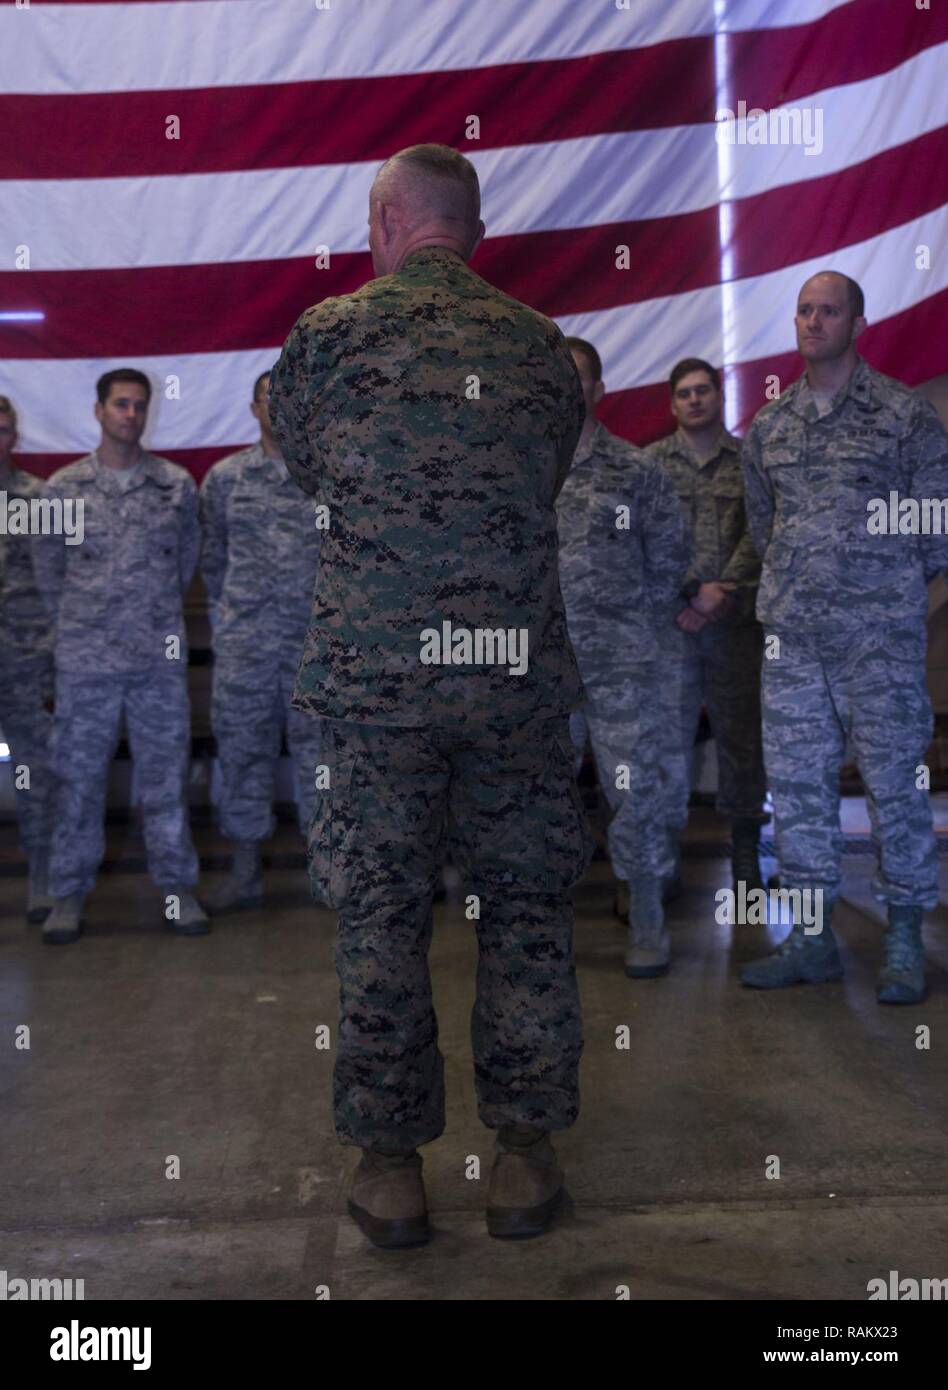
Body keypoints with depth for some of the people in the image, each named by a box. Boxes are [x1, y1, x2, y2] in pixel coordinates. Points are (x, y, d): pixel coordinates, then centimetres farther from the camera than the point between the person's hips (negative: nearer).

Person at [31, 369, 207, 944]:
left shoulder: (178, 484, 4)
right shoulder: (63, 487, 2)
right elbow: (48, 567, 11)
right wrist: (77, 621, 11)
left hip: (161, 657, 0)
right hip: (86, 658, 0)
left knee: (166, 772, 6)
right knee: (79, 775, 5)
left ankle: (178, 885, 17)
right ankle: (70, 892, 16)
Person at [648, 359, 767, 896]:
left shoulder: (749, 459, 9)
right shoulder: (653, 460, 9)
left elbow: (758, 534, 1)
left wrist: (725, 593, -12)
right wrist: (694, 591, -10)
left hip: (737, 618, 1)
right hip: (671, 617, 0)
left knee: (741, 731, 4)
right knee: (669, 731, -2)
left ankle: (746, 852, 13)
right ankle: (666, 850, 5)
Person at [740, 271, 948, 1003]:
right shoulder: (769, 425, 13)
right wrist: (793, 581, 15)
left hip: (881, 632, -4)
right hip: (792, 634, 5)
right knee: (798, 781, 6)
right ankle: (812, 936, 17)